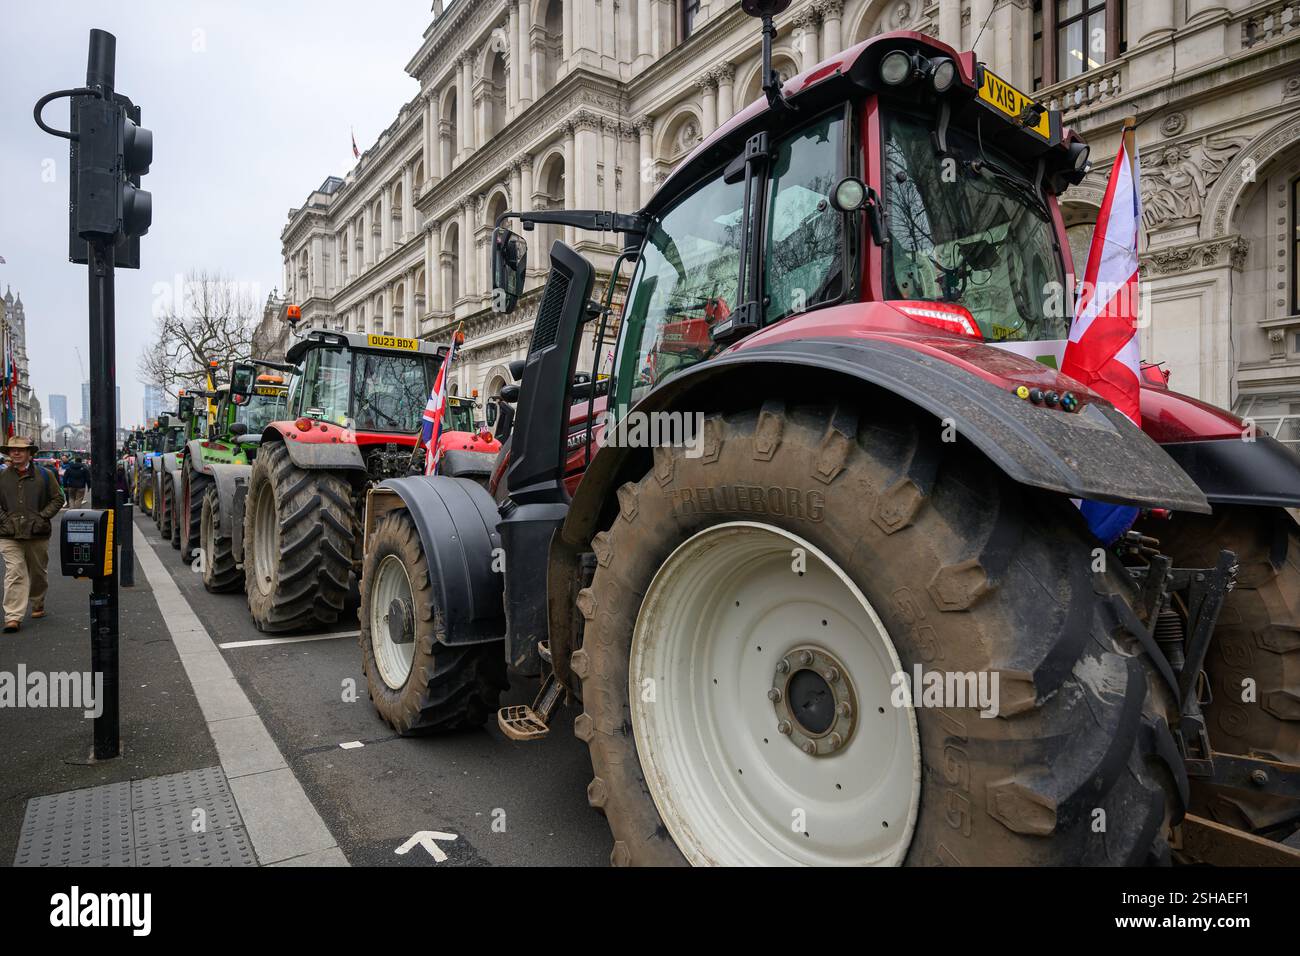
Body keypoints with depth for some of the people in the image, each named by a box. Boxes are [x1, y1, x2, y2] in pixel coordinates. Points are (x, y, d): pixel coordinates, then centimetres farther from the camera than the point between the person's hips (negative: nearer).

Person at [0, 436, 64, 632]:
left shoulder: (44, 475, 4)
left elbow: (58, 499, 5)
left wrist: (43, 517, -6)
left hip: (38, 534, 0)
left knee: (38, 573, 13)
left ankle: (38, 605, 34)